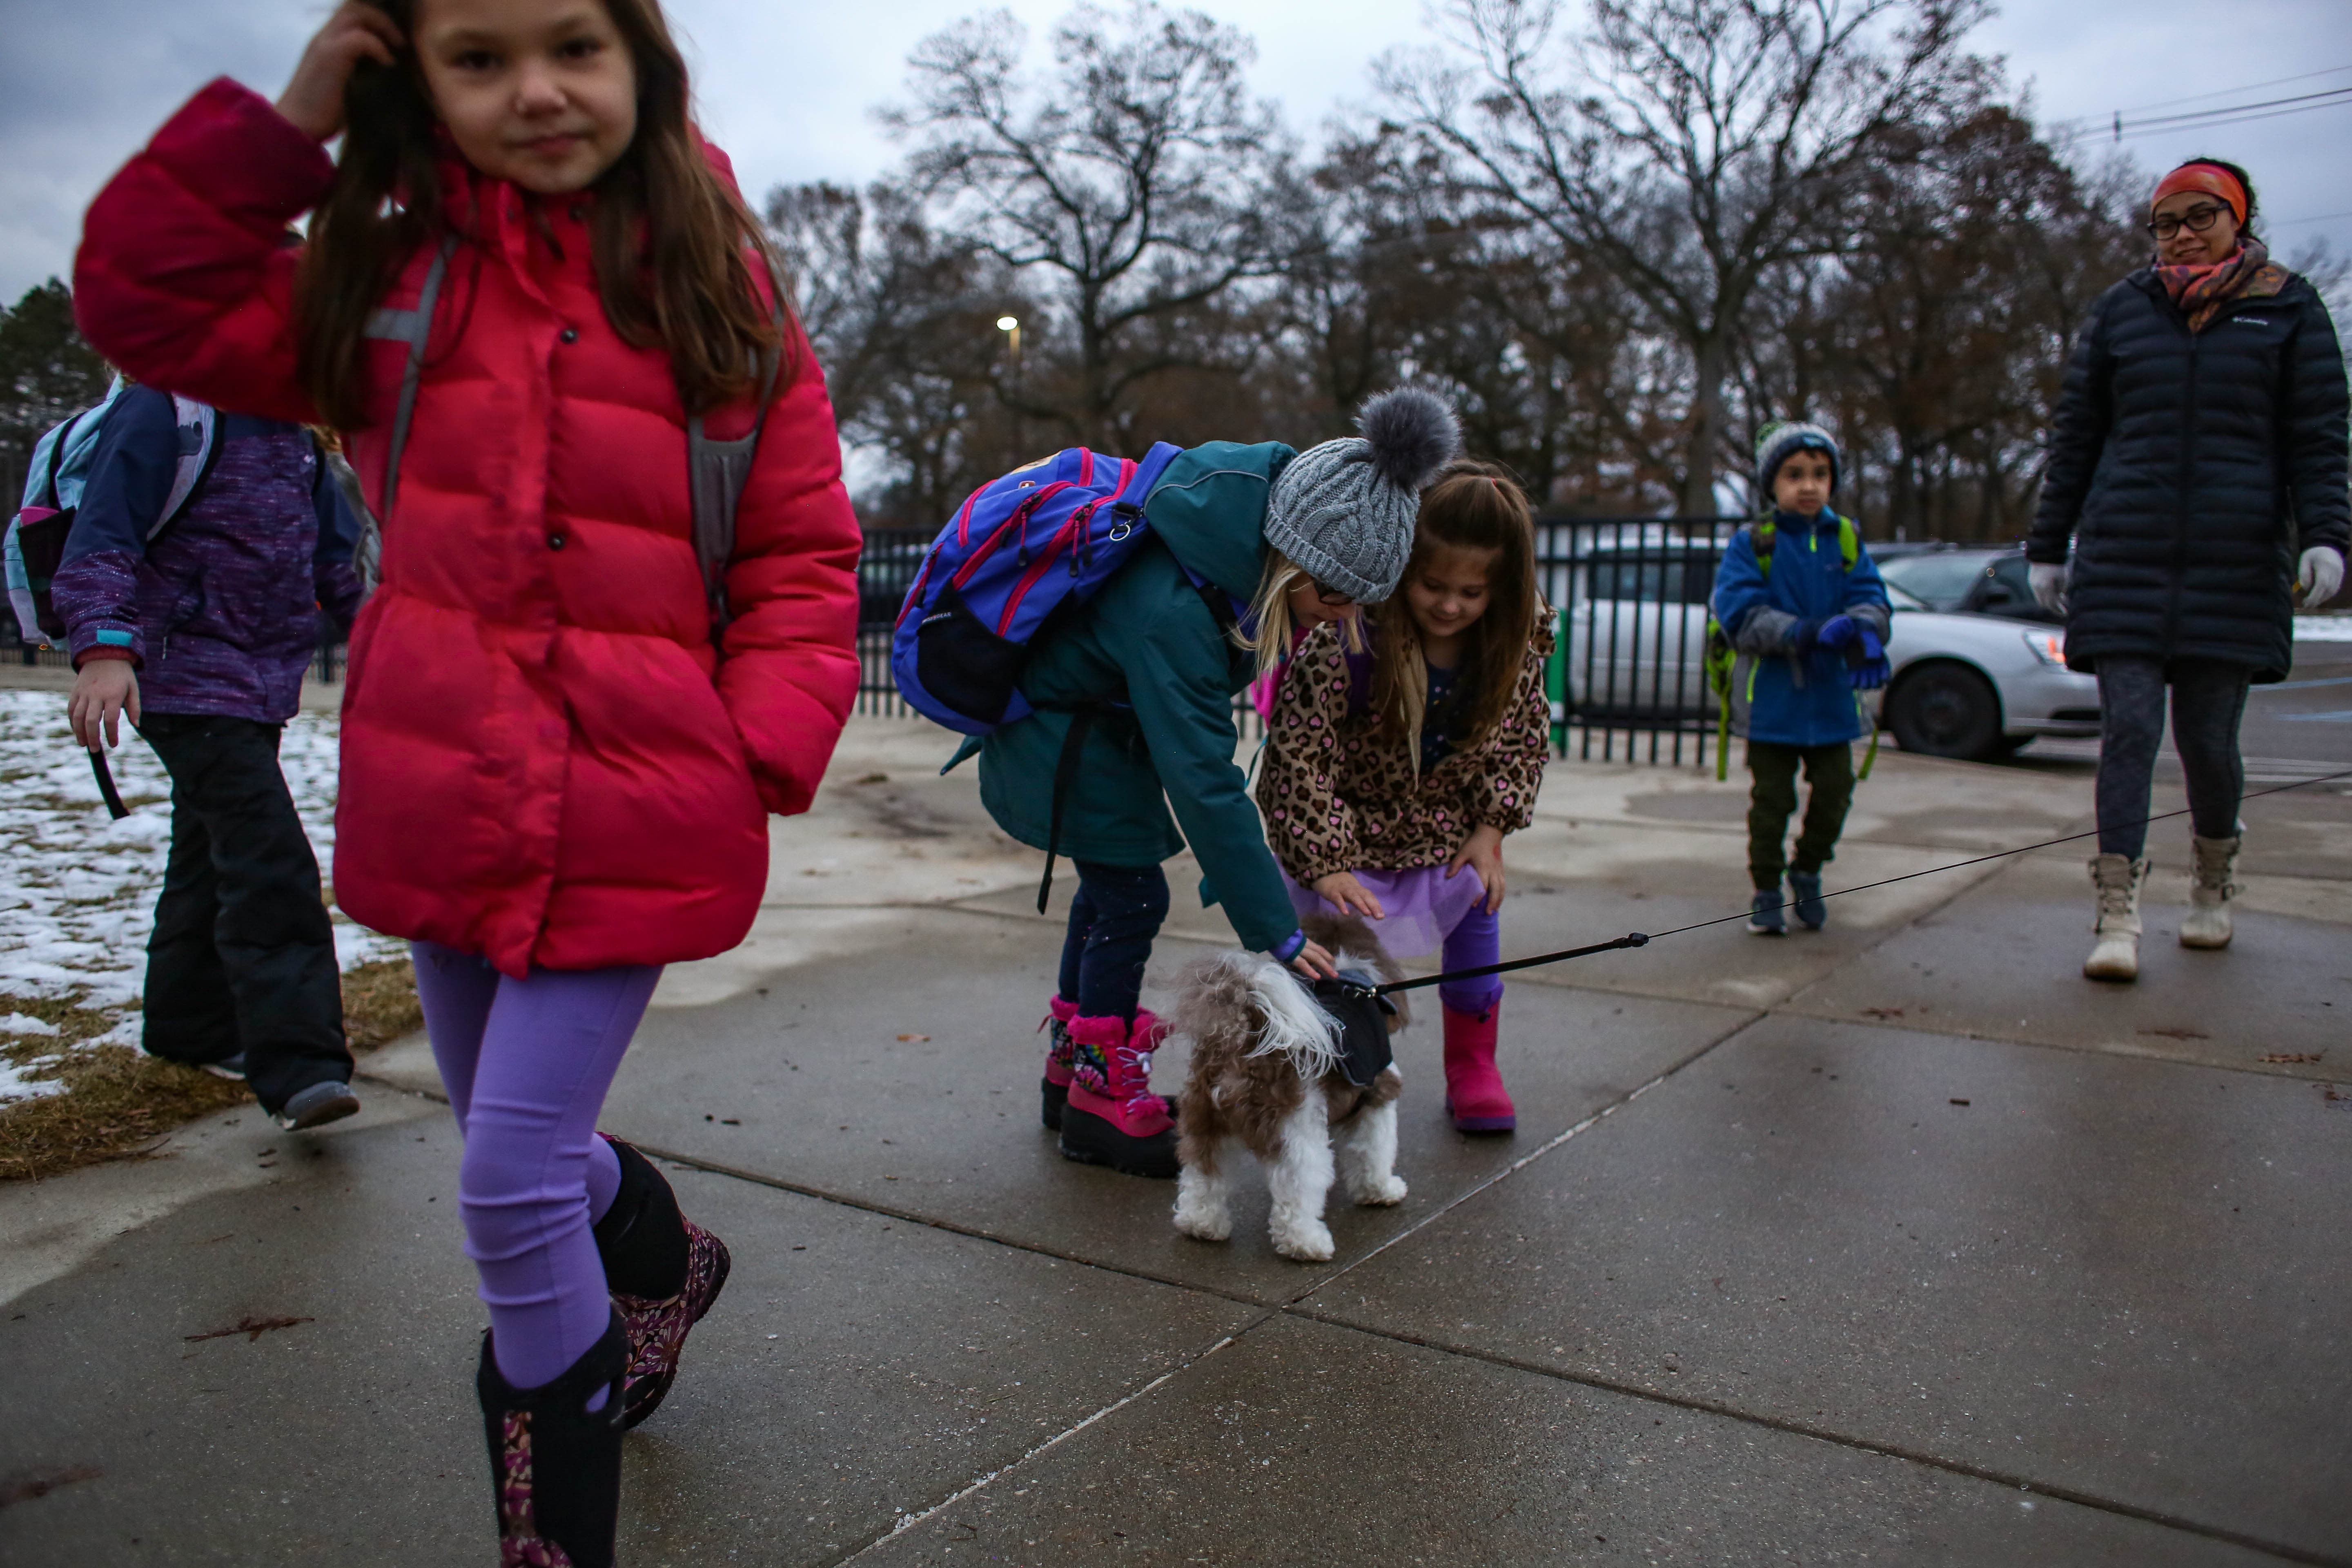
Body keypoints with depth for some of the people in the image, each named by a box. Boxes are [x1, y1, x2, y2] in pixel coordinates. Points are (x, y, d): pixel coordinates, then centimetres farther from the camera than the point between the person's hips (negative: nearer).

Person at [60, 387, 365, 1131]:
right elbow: (100, 539, -17)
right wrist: (105, 648, -30)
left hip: (262, 686, 9)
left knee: (212, 858, 18)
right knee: (269, 865, -18)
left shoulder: (296, 432, 15)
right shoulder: (162, 411, -9)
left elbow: (335, 551, 24)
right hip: (189, 683, -8)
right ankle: (296, 1067, -18)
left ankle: (189, 1026, 32)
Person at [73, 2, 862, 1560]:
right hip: (443, 808, 5)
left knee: (514, 1182, -6)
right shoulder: (391, 277, 6)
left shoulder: (724, 302, -2)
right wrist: (279, 130, -4)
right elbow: (147, 302, 4)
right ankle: (664, 1258, 54)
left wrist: (761, 755, -14)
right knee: (513, 1136, 21)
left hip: (634, 825, -4)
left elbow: (802, 563, -2)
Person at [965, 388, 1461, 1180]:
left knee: (1114, 880, 13)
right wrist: (1275, 930, -31)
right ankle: (1103, 1103, 5)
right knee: (1131, 893, -9)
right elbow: (1203, 782, -37)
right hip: (1053, 728, -9)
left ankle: (1073, 1070, 26)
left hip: (1108, 714, 9)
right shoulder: (1170, 612, -40)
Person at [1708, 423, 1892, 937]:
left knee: (1834, 793, 7)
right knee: (1771, 799, 3)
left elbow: (1870, 596, -2)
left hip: (1832, 697, 3)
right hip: (1771, 697, -3)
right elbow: (1740, 612, -13)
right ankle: (1767, 892, 18)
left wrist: (1864, 634, -25)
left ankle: (1807, 871, 33)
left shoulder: (1846, 540, 8)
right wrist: (1803, 633, -25)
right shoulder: (1751, 543, -3)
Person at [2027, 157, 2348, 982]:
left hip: (2236, 562, 0)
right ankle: (2117, 914, -8)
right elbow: (2073, 437, 13)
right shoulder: (2121, 311, 11)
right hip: (2125, 559, 1)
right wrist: (2048, 548, 10)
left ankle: (2214, 882, 29)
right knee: (2127, 728, -8)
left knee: (2208, 737, 3)